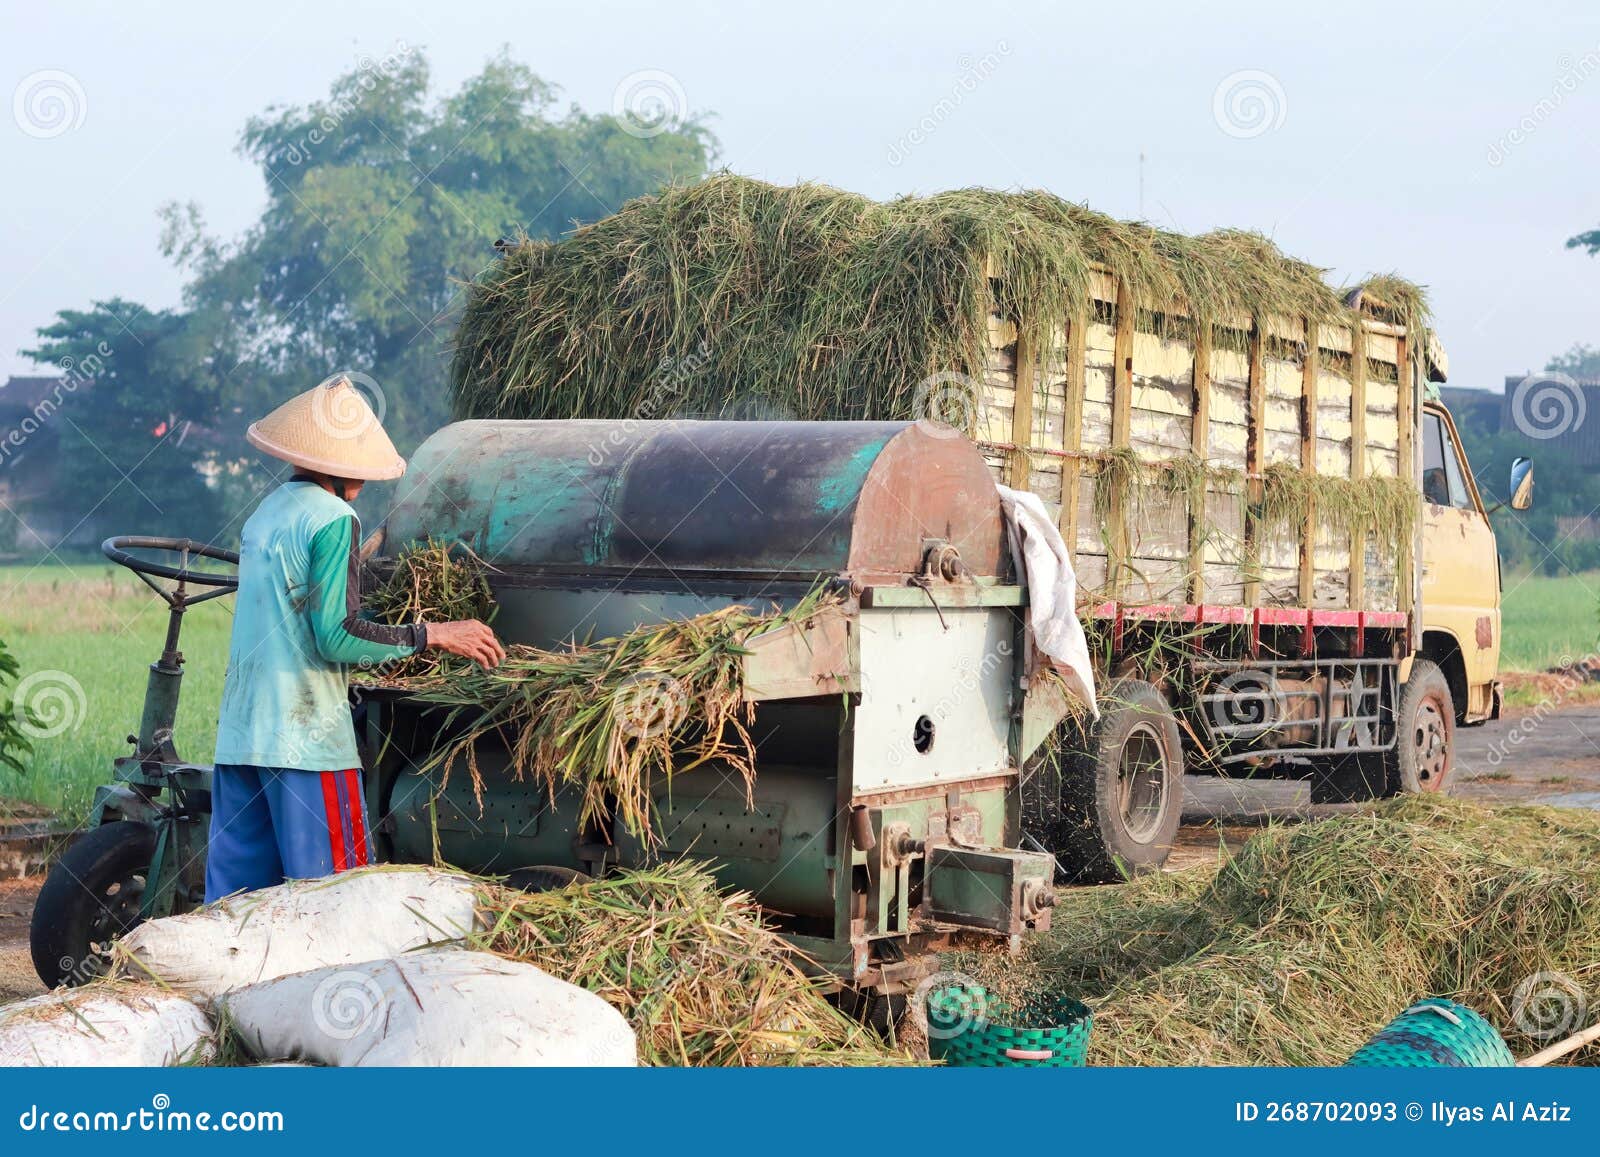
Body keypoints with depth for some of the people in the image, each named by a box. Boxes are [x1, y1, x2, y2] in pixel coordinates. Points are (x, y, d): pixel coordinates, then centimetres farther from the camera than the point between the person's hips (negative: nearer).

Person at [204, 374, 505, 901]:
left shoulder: (265, 513, 16)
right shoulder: (332, 518, -9)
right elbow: (337, 635, -16)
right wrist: (431, 635, -7)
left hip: (239, 733, 8)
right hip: (305, 738, -8)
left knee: (232, 893, 10)